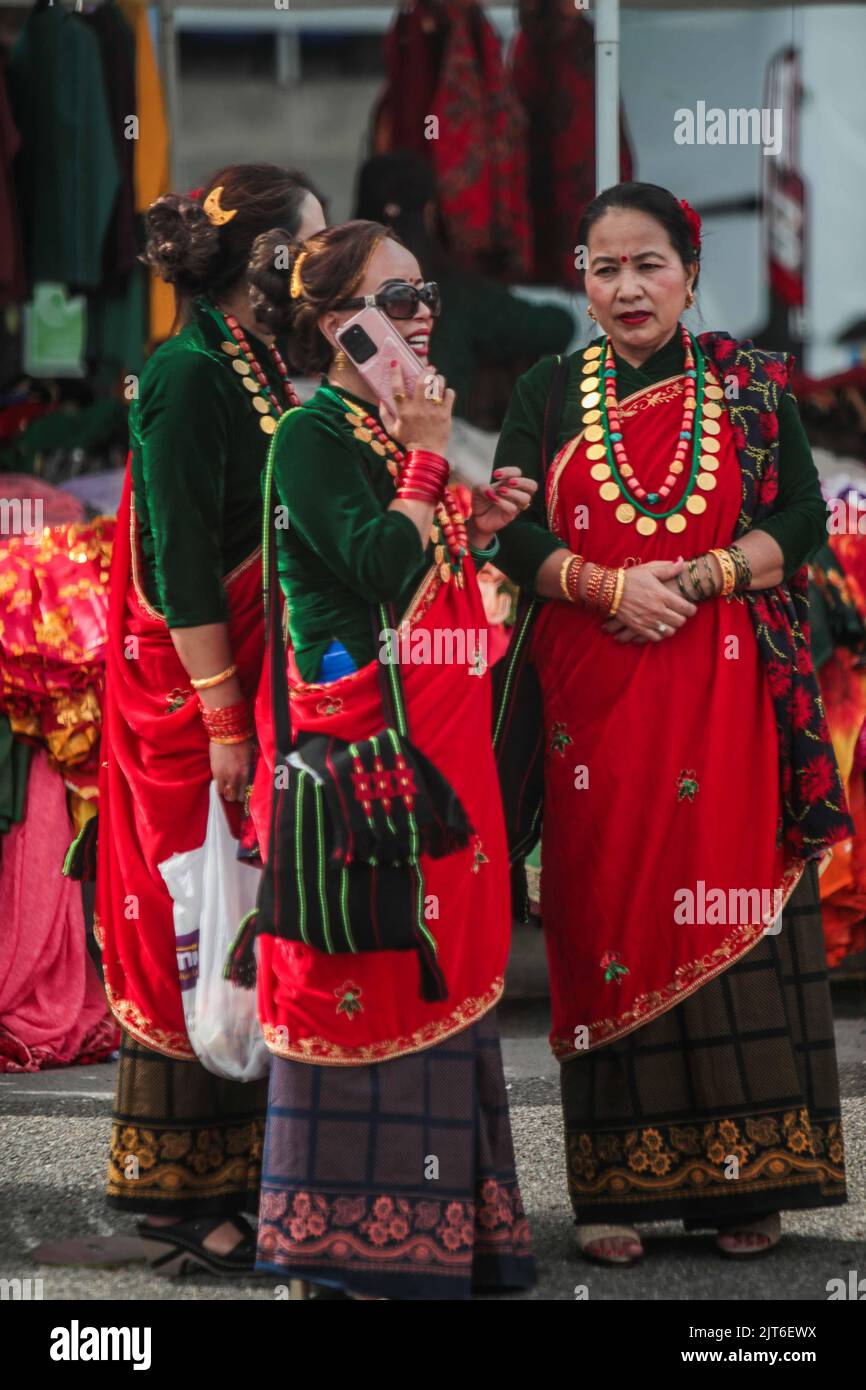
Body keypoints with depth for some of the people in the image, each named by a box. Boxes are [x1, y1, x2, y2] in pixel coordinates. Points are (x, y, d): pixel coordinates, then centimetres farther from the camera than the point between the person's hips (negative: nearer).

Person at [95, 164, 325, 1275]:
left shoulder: (256, 368, 12)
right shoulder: (190, 375, -14)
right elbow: (183, 565, -18)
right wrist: (223, 717, -20)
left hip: (250, 685, 9)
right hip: (195, 692, -9)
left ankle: (236, 1179, 17)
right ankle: (186, 1197, 3)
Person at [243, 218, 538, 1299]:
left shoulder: (399, 432, 17)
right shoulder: (313, 436, -10)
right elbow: (379, 572, -21)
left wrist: (478, 527, 8)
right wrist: (426, 459, -13)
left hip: (438, 746, 9)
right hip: (361, 744, -9)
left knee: (435, 966, 10)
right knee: (364, 975, -5)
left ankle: (436, 1223, 17)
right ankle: (347, 1242, 1)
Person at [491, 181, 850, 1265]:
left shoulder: (750, 386, 9)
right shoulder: (549, 393, 11)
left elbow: (801, 522, 2)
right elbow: (515, 535, 3)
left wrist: (699, 578, -13)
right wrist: (609, 586, -14)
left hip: (725, 688, 0)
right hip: (592, 691, 1)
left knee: (726, 917, -4)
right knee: (606, 919, -3)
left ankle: (740, 1179, 1)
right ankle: (615, 1185, 0)